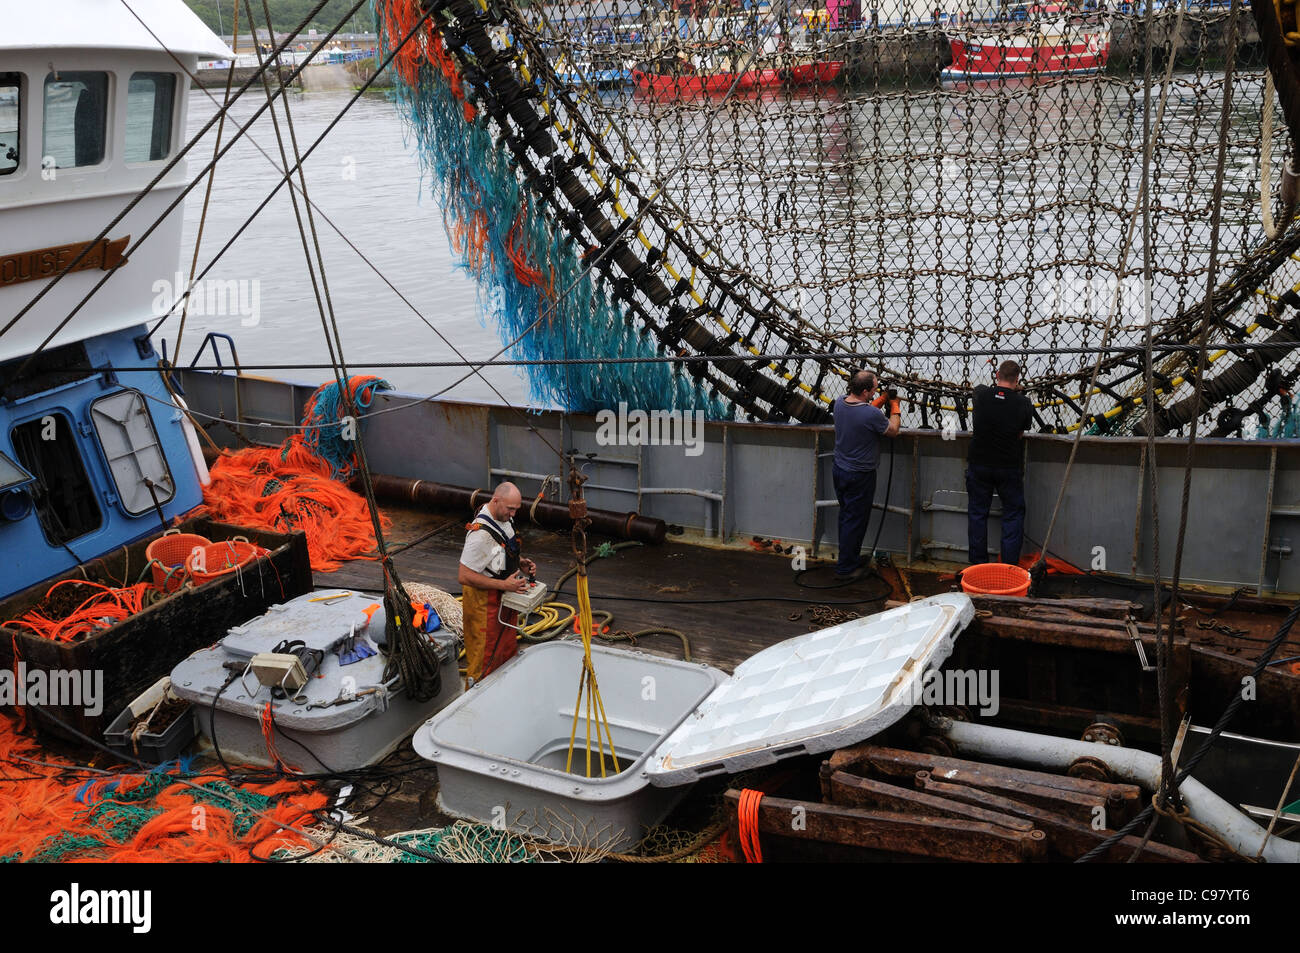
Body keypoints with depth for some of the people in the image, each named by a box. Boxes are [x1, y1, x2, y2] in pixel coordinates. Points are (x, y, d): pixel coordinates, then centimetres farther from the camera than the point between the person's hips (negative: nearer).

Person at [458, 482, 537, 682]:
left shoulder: (504, 518, -1)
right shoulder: (481, 533, -30)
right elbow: (464, 576, -29)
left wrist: (521, 563, -1)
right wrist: (505, 585, -27)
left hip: (504, 597, 9)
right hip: (484, 600, -9)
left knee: (507, 650, 22)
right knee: (486, 658, 4)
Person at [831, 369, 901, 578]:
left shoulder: (839, 403, -5)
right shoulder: (872, 414, -26)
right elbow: (892, 430, -7)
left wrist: (881, 401, 11)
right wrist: (894, 406, 6)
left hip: (839, 470, 8)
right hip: (860, 476, -7)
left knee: (845, 516, 21)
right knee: (855, 521, 5)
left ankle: (850, 558, 34)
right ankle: (846, 568, 13)